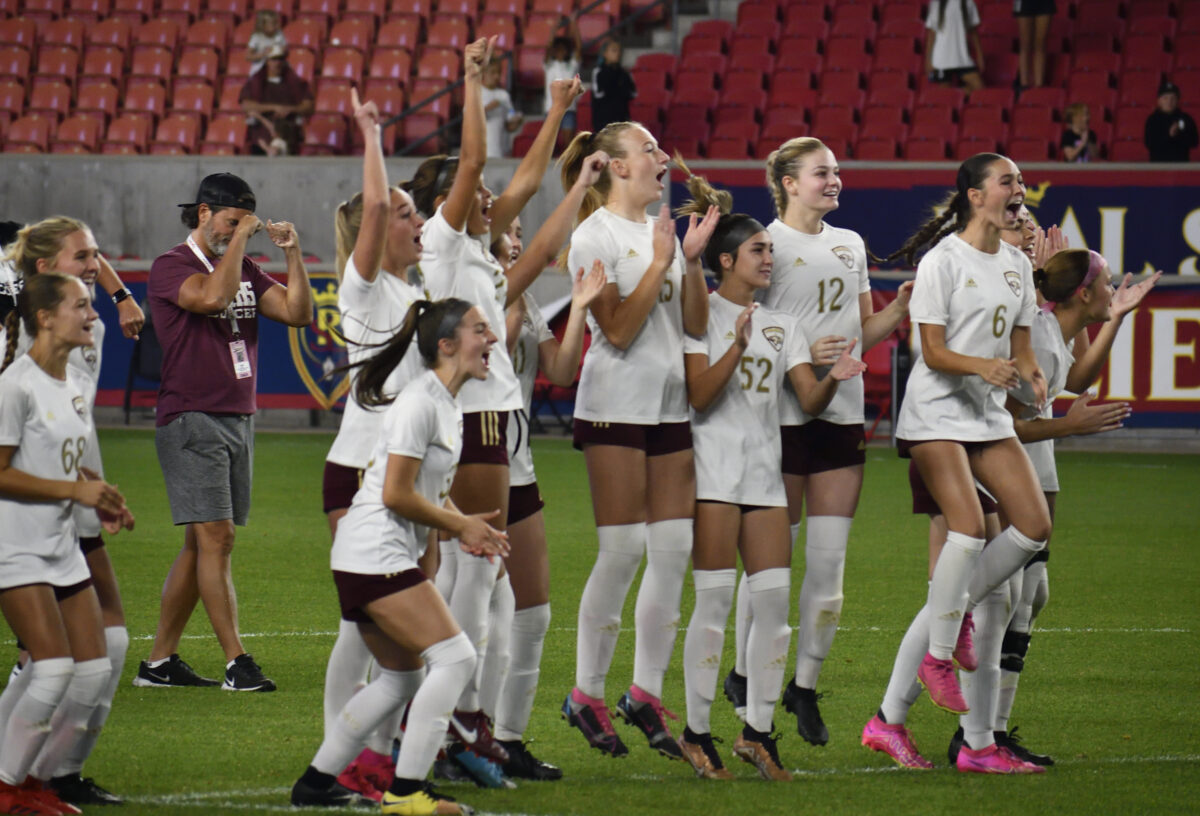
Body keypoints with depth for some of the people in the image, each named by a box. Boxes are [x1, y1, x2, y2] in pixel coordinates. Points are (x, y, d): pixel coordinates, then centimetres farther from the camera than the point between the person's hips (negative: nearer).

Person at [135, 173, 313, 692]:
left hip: (239, 419, 8)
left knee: (201, 545, 7)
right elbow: (213, 297, -24)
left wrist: (292, 253, 0)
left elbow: (297, 313, 10)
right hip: (191, 420, -8)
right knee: (216, 537, -13)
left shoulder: (244, 270, 17)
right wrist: (239, 239, -14)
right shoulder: (170, 268, -5)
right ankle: (236, 664, -16)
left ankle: (160, 661, 12)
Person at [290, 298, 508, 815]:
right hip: (374, 554, -11)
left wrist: (469, 528, 5)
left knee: (399, 679, 17)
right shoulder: (420, 403, -16)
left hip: (382, 559, 11)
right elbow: (396, 495, -19)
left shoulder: (449, 406, 15)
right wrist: (460, 526, -9)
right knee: (455, 658, -15)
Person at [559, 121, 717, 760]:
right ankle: (587, 695, 1)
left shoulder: (662, 230, 15)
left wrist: (691, 260, -2)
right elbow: (619, 329, -15)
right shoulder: (594, 236, -6)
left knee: (674, 550, 2)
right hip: (615, 405, -7)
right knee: (622, 551, -8)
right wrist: (661, 262, -15)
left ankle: (646, 692, 10)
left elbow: (695, 323, 10)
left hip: (669, 406, 7)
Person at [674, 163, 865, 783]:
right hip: (714, 468, -6)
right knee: (715, 598, -7)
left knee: (775, 599, -1)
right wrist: (737, 346, -23)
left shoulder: (781, 324, 15)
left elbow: (810, 400, 6)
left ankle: (758, 730, 6)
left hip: (765, 471, 6)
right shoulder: (704, 315, -2)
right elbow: (698, 396, -11)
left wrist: (835, 378, -16)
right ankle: (696, 733, -1)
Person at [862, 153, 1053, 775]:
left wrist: (1030, 375, -4)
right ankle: (938, 656, -8)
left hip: (990, 416, 7)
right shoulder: (943, 260, -8)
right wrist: (982, 366, -29)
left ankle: (956, 611, 14)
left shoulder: (1016, 264, 13)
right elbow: (933, 351, -11)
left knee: (1034, 525, -5)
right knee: (968, 529, -21)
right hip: (936, 414, -7)